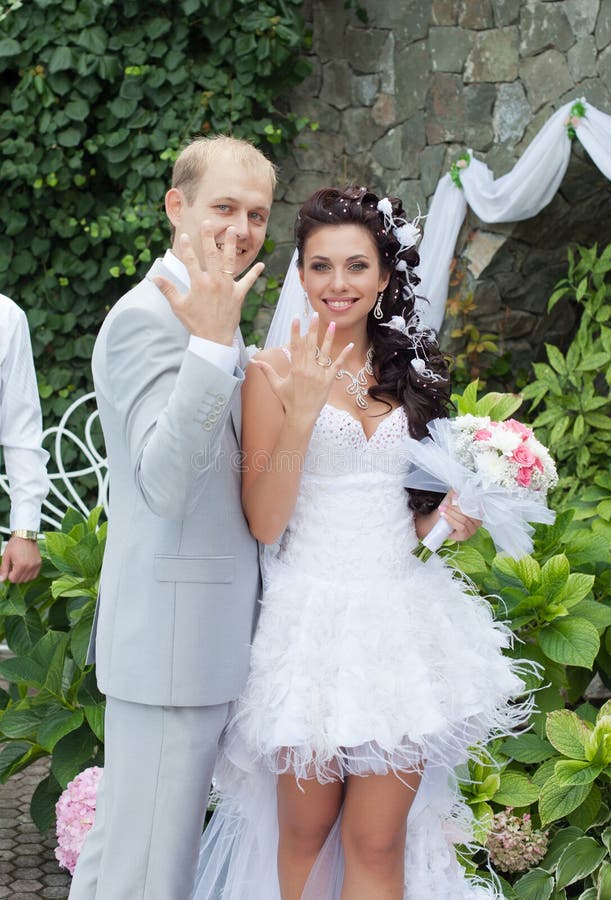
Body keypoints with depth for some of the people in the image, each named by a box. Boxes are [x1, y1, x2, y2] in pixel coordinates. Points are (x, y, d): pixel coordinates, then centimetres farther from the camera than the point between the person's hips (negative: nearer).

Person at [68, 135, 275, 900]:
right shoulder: (147, 317, -16)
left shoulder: (208, 317, 16)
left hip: (203, 629, 10)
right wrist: (212, 343, -32)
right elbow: (167, 485, -26)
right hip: (174, 636, -10)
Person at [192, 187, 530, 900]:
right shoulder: (277, 370, -3)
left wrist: (451, 517, -1)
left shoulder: (409, 371, 12)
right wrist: (304, 407, -20)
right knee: (305, 833, 8)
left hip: (403, 619, 3)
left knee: (379, 841, 4)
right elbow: (264, 522, -10)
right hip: (314, 618, -3)